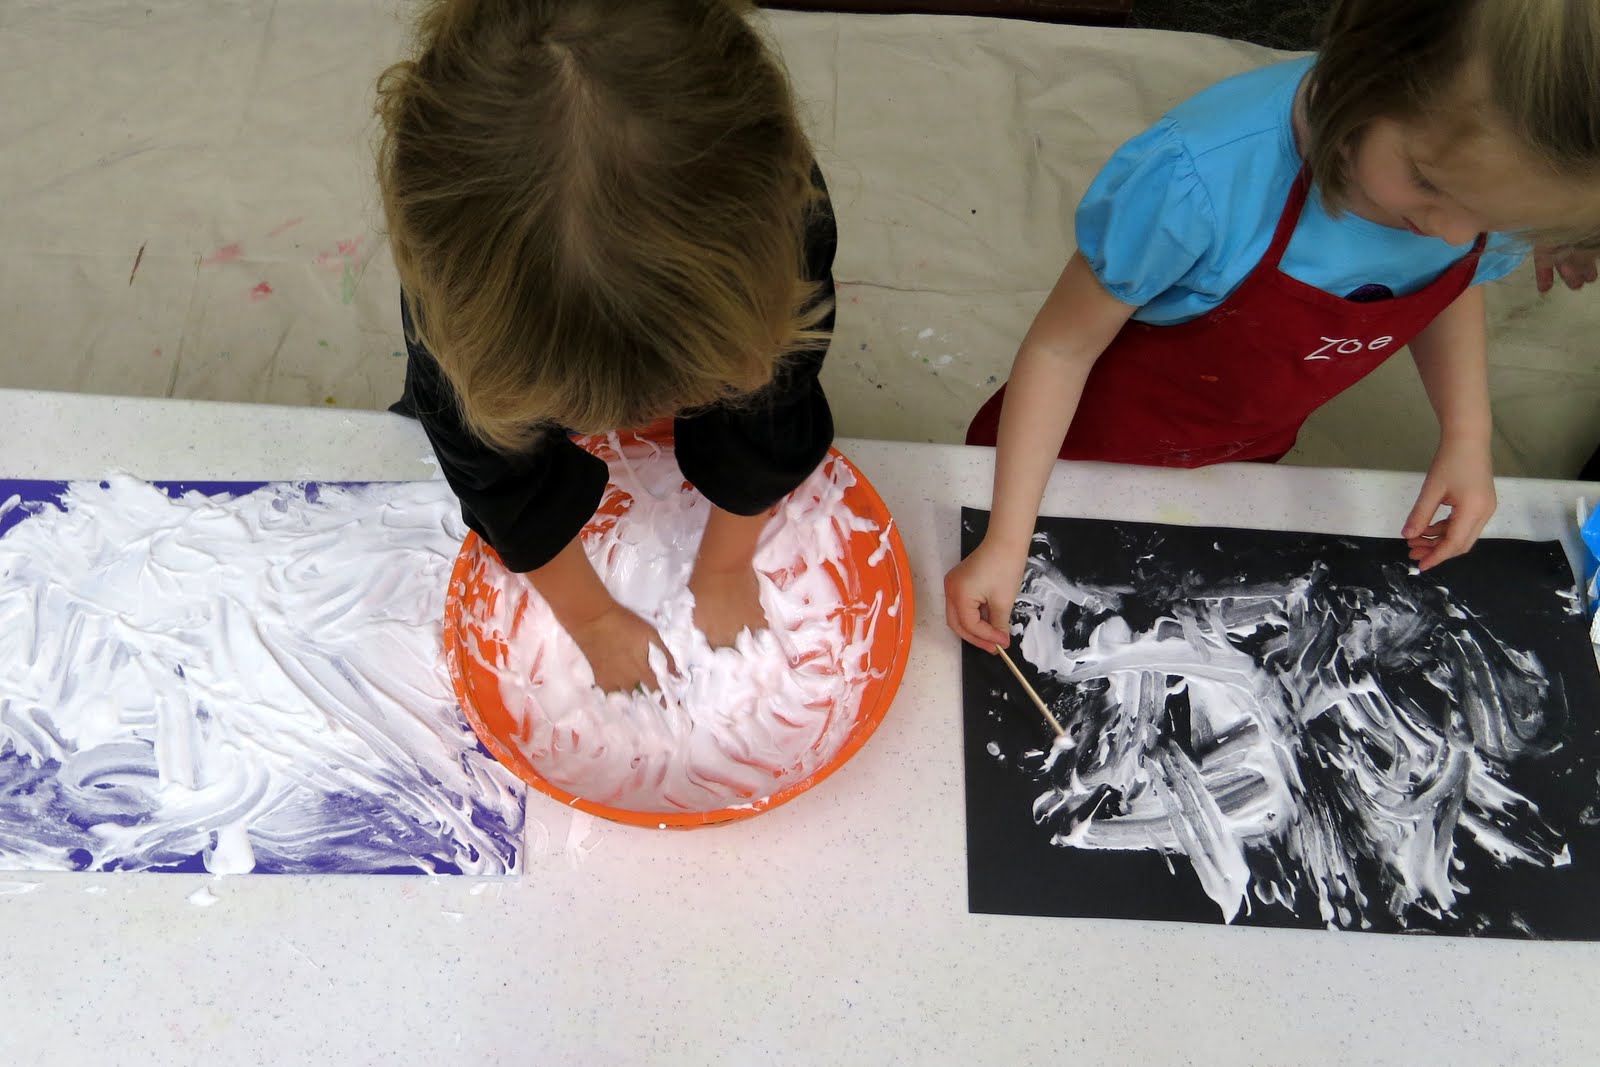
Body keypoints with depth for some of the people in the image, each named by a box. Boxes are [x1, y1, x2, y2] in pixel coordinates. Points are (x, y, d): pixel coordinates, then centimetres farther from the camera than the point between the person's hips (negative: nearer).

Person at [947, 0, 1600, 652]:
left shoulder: (1509, 184, -22)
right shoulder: (1200, 179, -41)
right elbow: (1062, 346, -29)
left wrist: (1466, 436, -12)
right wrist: (1005, 542, -31)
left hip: (1244, 461, 5)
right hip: (1093, 451, -4)